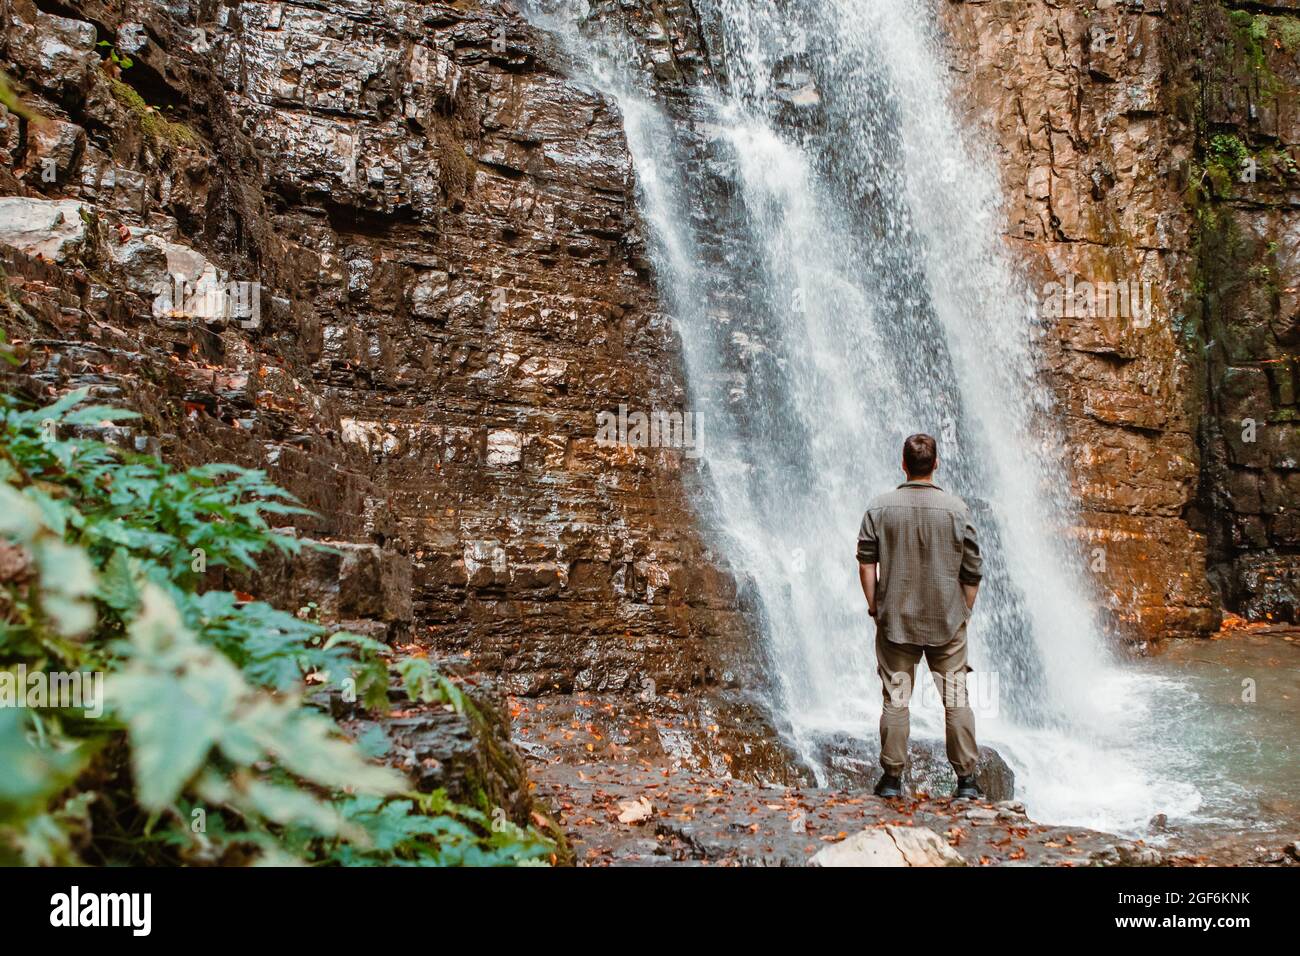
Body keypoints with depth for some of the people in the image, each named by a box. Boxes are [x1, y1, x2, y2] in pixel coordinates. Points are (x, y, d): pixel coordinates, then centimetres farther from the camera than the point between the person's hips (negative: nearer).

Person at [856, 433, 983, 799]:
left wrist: (873, 604, 6)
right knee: (957, 700, 8)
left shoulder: (880, 508, -3)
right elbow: (972, 570, 0)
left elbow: (866, 562, -4)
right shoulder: (956, 508, -4)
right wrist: (965, 611, 11)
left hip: (895, 620, 0)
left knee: (895, 700, 6)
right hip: (947, 622, 0)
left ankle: (892, 779, 11)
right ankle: (966, 780, 12)